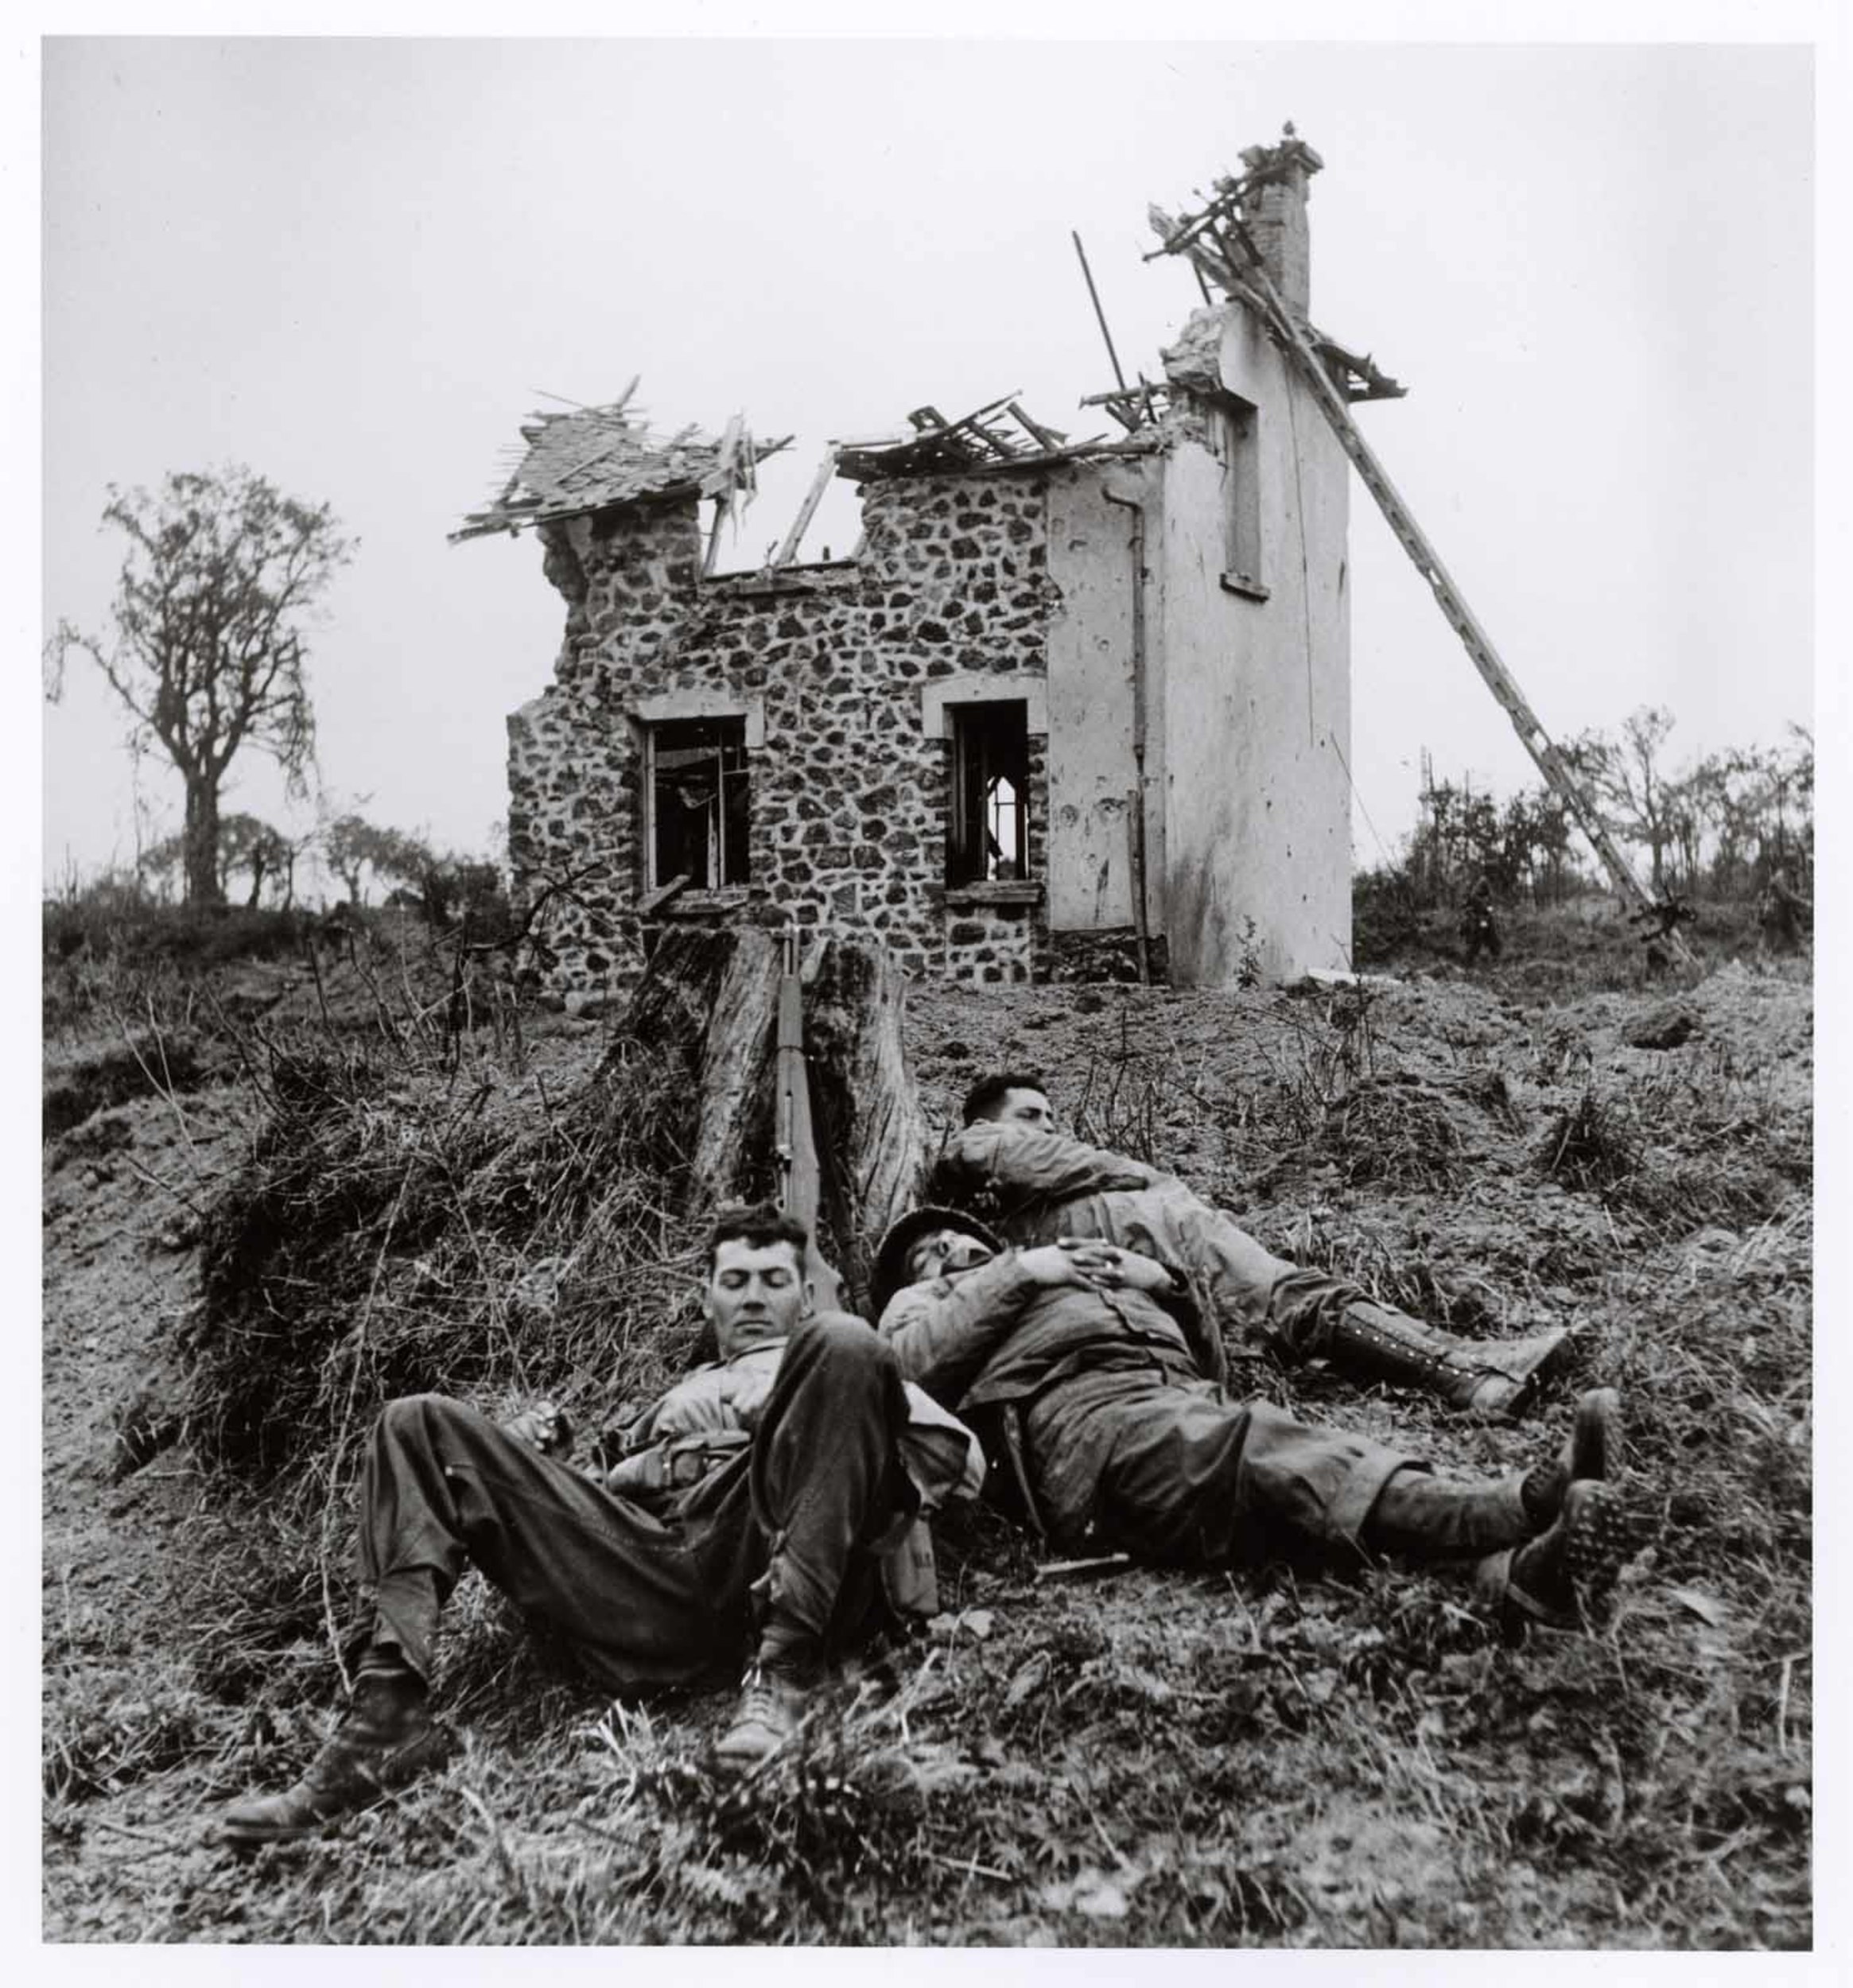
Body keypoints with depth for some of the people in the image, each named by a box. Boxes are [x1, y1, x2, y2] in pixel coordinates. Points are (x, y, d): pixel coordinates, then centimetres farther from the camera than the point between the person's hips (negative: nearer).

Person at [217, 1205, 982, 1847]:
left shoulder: (834, 1357, 29)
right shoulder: (678, 1396, 40)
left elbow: (960, 1458, 13)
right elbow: (606, 1499, 29)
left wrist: (845, 1441, -1)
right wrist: (536, 1464, 12)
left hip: (770, 1558, -4)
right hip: (641, 1577, 4)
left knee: (844, 1346, -27)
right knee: (420, 1424, -2)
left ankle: (781, 1676, -33)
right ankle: (388, 1715, -20)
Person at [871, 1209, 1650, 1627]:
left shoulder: (1076, 1257, 42)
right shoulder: (922, 1305, 30)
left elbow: (1202, 1317, 36)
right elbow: (909, 1362, 5)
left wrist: (1154, 1277, 17)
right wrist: (1015, 1277, 4)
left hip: (1188, 1398, 5)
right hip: (1080, 1417, -5)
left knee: (1288, 1452, -28)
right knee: (1265, 1451, -34)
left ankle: (1516, 1567, -54)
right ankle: (1514, 1512, -56)